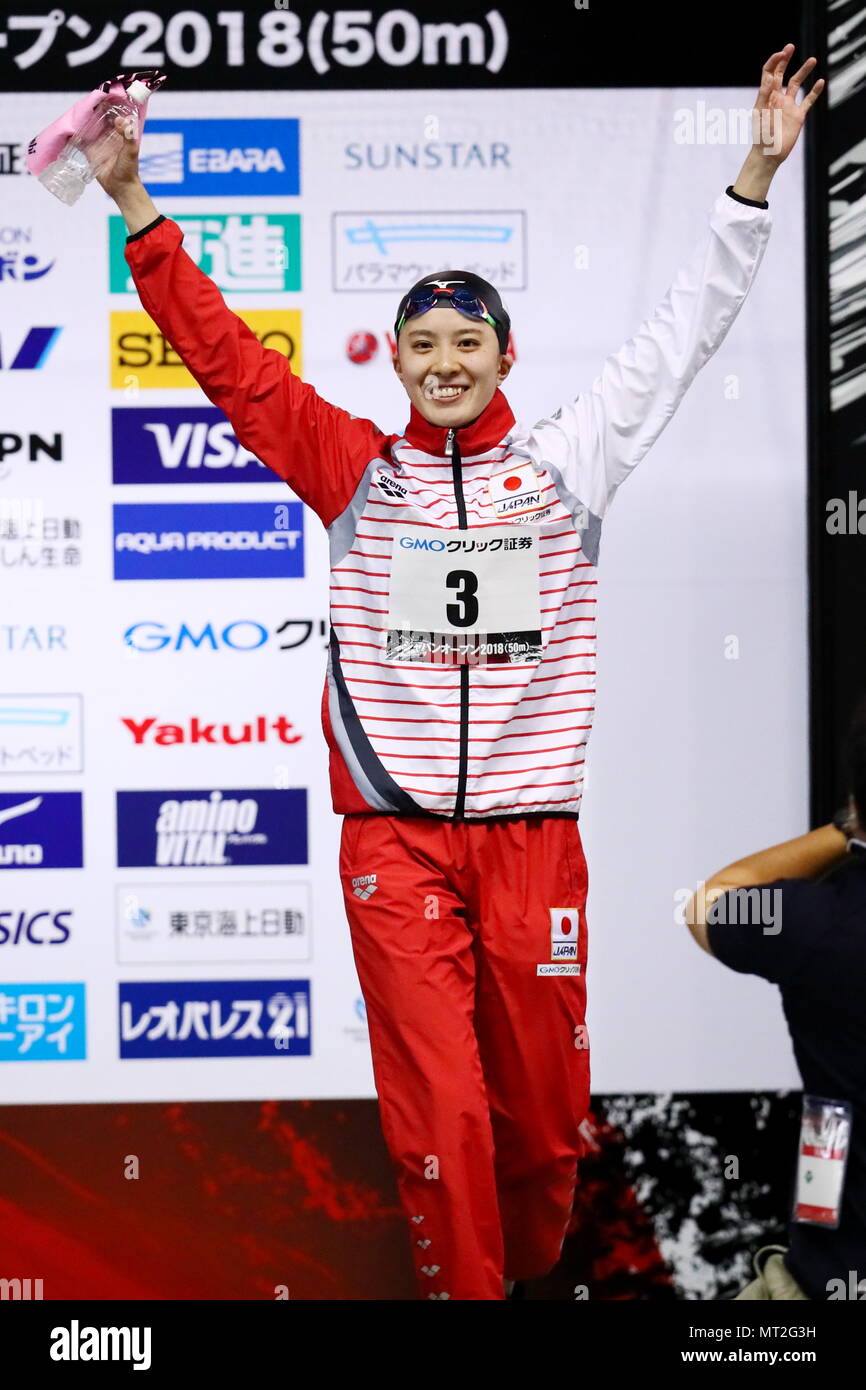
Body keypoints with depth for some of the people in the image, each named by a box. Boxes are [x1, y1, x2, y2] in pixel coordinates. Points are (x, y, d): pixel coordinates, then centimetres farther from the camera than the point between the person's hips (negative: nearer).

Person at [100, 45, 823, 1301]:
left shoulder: (564, 463, 8)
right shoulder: (358, 472, 7)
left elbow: (680, 340, 8)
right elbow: (230, 362, 5)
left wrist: (755, 179, 4)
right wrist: (138, 208, 0)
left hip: (531, 837, 1)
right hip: (395, 840, -1)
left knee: (543, 1111, 8)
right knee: (439, 1118, -5)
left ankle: (535, 1275, 32)